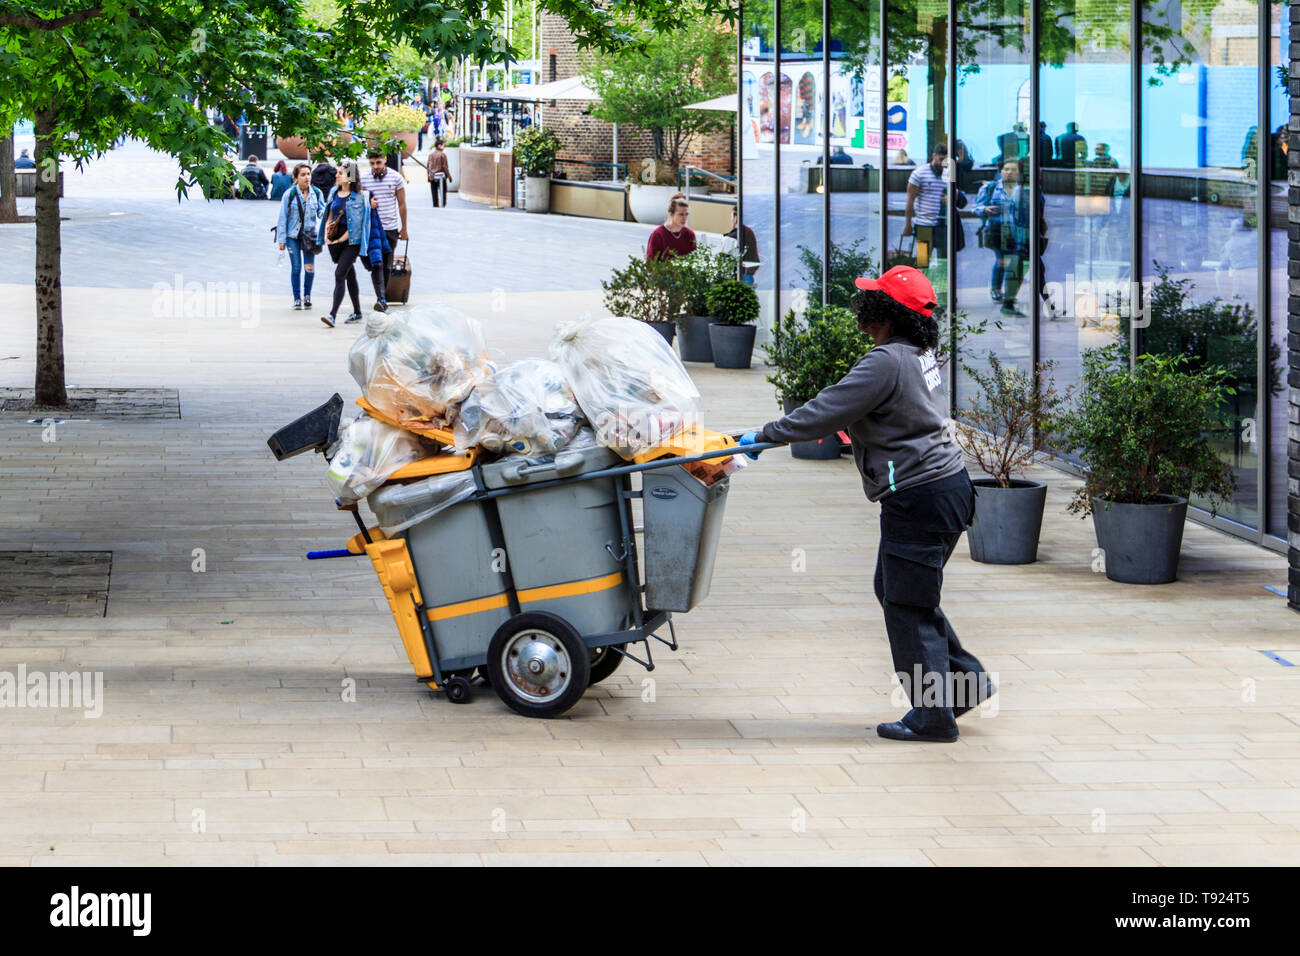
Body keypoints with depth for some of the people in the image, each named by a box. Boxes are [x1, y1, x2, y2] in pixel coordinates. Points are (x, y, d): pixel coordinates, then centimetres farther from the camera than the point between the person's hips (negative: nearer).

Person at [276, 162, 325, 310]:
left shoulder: (316, 193, 1)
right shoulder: (290, 194, -5)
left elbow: (321, 210, 10)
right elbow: (283, 217, -2)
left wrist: (323, 213, -16)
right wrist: (282, 238, -4)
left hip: (310, 234, 2)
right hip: (293, 235, -2)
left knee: (310, 268, -1)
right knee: (296, 267, -2)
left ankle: (307, 295, 22)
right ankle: (297, 298, 11)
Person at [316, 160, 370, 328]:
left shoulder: (358, 196, -10)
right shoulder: (334, 192, 9)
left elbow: (356, 223, -12)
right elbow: (329, 216, 14)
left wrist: (341, 239, -12)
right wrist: (326, 235, -1)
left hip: (351, 241, -6)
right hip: (335, 241, 6)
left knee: (340, 275, -15)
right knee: (349, 275, 15)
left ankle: (332, 314, -21)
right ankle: (357, 312, 25)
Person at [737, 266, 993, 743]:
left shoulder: (887, 363, -20)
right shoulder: (918, 355, 10)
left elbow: (826, 413, -18)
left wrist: (765, 435, -10)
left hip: (920, 498, -10)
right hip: (947, 484, 10)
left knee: (907, 605, 1)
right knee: (895, 590, 21)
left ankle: (933, 716, 8)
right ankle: (965, 678, 23)